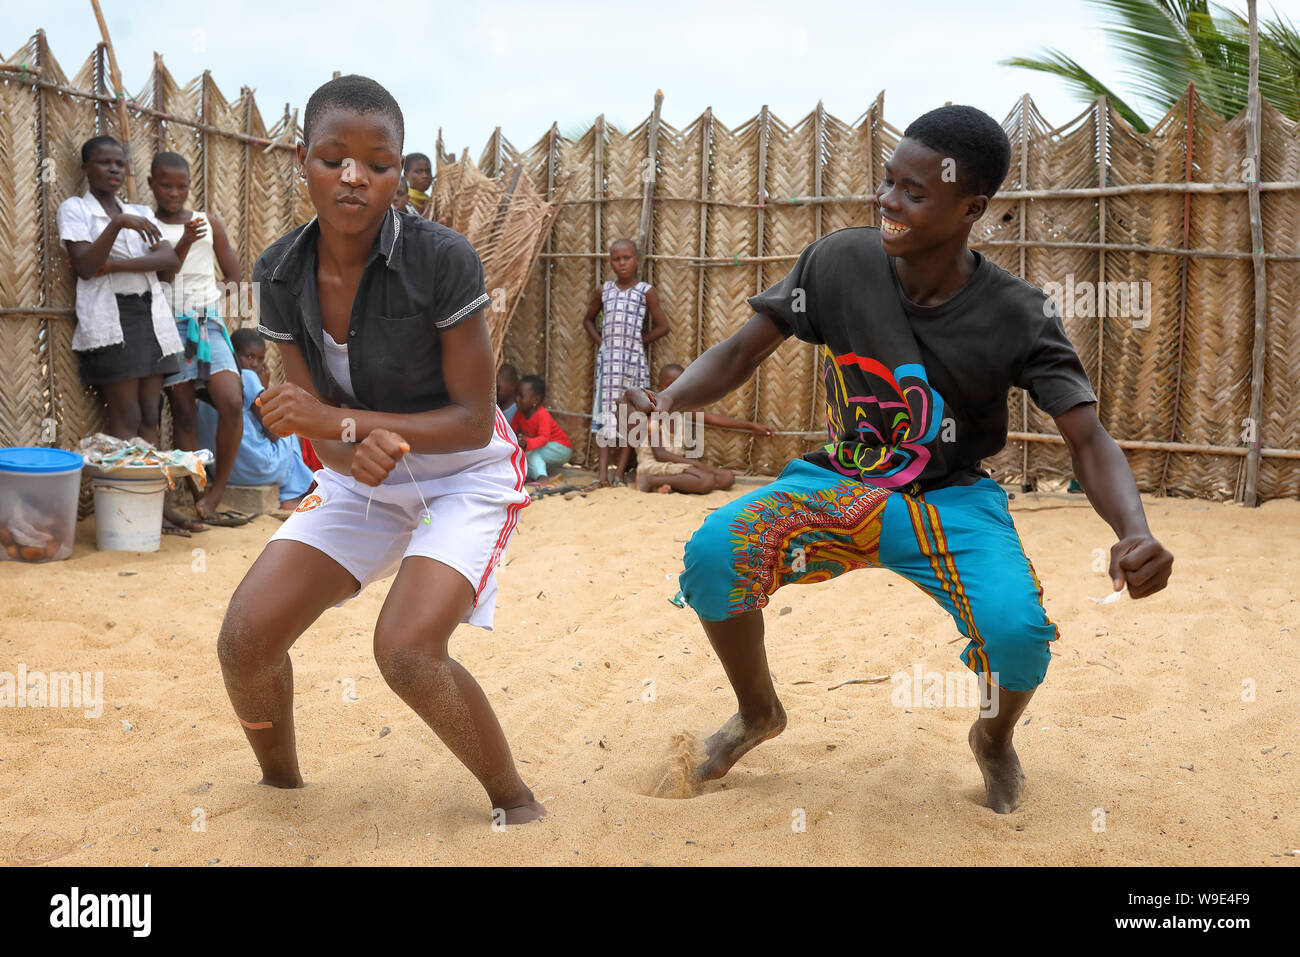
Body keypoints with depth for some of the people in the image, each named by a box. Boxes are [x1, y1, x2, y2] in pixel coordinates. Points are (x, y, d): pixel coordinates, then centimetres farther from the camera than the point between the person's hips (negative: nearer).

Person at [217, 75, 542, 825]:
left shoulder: (443, 260, -24)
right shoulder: (281, 274, -9)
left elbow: (474, 421, -21)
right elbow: (311, 422, -5)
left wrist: (340, 421, -29)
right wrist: (355, 449, -29)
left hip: (465, 475, -5)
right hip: (361, 479, 5)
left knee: (406, 647, -26)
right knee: (245, 636, -7)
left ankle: (518, 803, -1)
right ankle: (281, 784, 24)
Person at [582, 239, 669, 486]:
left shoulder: (646, 291, -1)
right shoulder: (604, 291, 8)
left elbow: (662, 326, -1)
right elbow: (588, 320, 22)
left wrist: (636, 342, -1)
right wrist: (600, 341, 7)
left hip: (633, 359, -2)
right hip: (607, 357, 2)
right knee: (605, 412, -1)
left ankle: (619, 472, 5)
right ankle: (602, 472, -2)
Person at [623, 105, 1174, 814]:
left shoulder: (1018, 317, -16)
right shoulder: (839, 261, -12)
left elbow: (1087, 439, -17)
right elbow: (741, 352, -8)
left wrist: (1135, 533, -38)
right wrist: (668, 401, -30)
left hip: (952, 500, -1)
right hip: (839, 483, 2)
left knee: (1017, 631, -29)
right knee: (711, 553, -23)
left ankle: (994, 740, 14)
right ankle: (758, 712, 10)